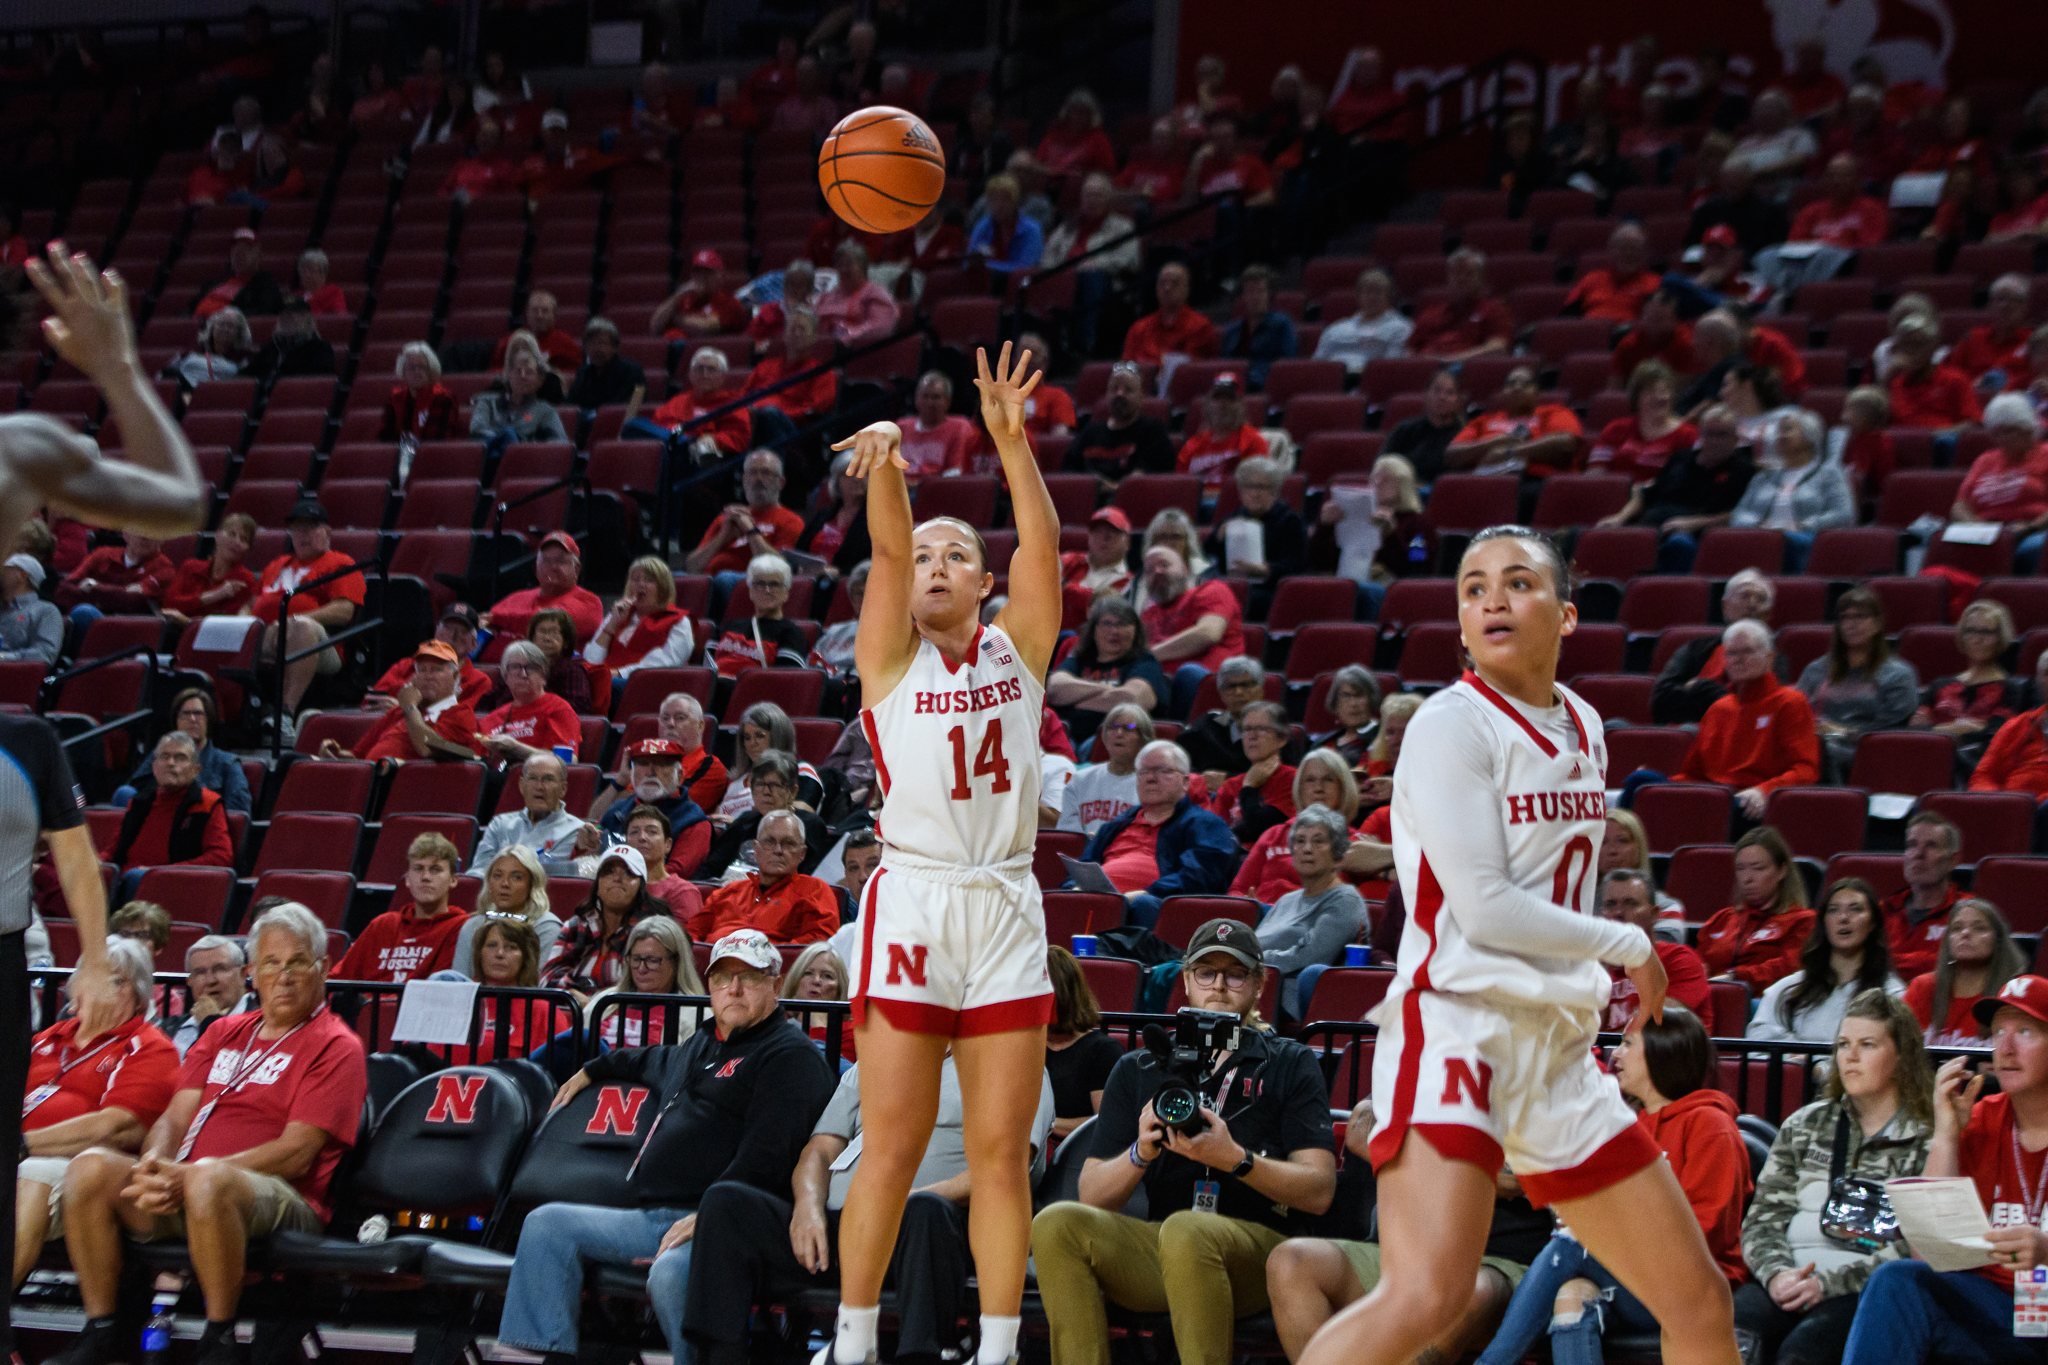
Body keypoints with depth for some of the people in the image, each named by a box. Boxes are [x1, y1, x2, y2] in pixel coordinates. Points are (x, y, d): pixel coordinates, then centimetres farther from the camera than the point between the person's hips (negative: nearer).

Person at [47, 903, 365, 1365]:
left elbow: (297, 1152, -9)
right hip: (182, 1192, 6)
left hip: (281, 1198, -6)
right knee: (91, 1167, -19)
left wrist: (190, 1174, -16)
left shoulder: (335, 1047, 2)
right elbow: (175, 1119, 16)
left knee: (208, 1181, -39)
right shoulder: (223, 1034, 24)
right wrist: (154, 1166, -10)